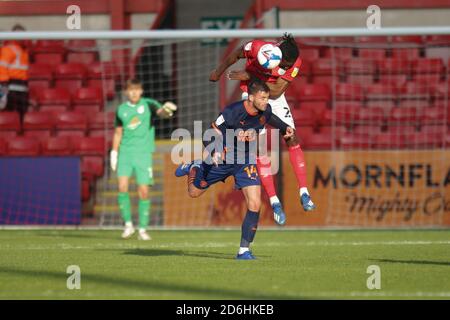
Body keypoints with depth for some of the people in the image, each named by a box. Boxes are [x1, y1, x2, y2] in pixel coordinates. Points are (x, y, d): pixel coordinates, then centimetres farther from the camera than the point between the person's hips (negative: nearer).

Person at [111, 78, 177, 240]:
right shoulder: (122, 110, 8)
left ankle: (142, 229, 8)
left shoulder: (148, 104, 0)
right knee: (122, 187, -15)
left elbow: (161, 112, -19)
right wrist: (114, 153, 13)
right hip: (125, 153, 2)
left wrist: (167, 110, -42)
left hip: (143, 153, -2)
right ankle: (128, 224, -1)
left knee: (144, 191, -3)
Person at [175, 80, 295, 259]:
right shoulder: (232, 112, -29)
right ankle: (195, 168, 50)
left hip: (246, 160, 3)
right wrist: (214, 152, -44)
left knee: (255, 204, -14)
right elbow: (209, 135, -26)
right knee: (194, 192, 15)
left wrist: (284, 128, 8)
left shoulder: (265, 110, -12)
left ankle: (244, 250, -6)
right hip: (222, 157, -3)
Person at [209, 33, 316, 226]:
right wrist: (219, 71, 4)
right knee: (260, 146, -9)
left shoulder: (294, 63, -22)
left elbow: (276, 91, -22)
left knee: (292, 140, -8)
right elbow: (236, 55, -7)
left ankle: (304, 193, -4)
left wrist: (250, 76, -28)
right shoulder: (257, 48, -28)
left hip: (275, 98, 2)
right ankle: (274, 202, -7)